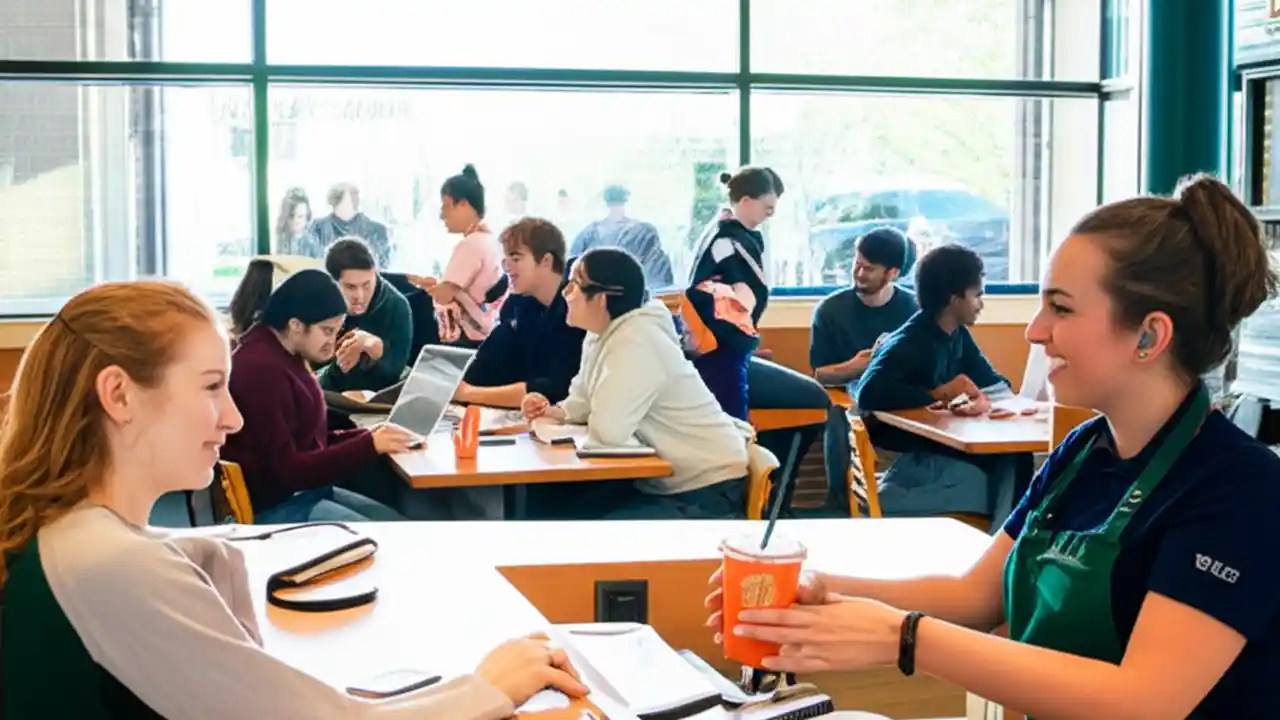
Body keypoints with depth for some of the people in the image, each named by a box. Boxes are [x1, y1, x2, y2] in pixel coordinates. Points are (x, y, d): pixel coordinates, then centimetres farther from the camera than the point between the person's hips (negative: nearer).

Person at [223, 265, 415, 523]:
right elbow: (286, 470, -22)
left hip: (305, 491, 10)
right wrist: (369, 445, -21)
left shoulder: (284, 356, 9)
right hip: (274, 506, -10)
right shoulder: (262, 368, -21)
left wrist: (369, 435, -1)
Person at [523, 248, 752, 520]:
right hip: (661, 481, 9)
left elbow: (608, 430, -29)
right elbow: (583, 404, 16)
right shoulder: (600, 335, 7)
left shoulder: (637, 343, -24)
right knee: (551, 505, 6)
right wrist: (552, 412, -5)